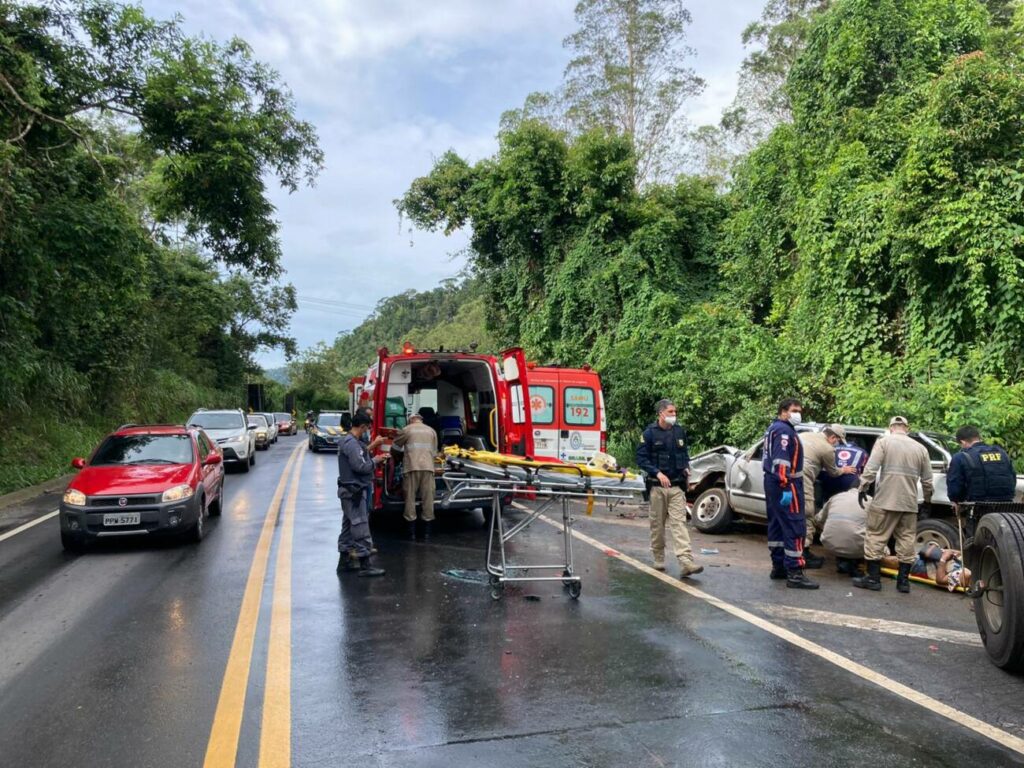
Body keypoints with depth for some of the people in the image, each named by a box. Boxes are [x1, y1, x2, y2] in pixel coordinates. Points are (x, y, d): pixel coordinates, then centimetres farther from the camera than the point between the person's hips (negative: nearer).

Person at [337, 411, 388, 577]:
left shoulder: (347, 441, 12)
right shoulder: (352, 443, -20)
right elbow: (360, 466, -26)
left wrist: (372, 445, 19)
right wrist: (376, 460, -12)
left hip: (348, 490, 11)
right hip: (354, 490, -11)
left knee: (348, 526, 17)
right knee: (360, 527, -8)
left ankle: (344, 561, 25)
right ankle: (364, 566, -5)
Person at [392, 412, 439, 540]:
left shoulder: (406, 429, 8)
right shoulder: (431, 431, 17)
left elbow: (395, 446, 18)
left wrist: (405, 450, 38)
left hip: (411, 467, -2)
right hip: (428, 467, 2)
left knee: (410, 498, 5)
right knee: (428, 498, 6)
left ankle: (412, 532, 7)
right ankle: (427, 532, 9)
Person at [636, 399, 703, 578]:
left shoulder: (680, 432, 8)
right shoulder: (650, 433, -4)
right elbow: (641, 458, -7)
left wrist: (686, 467, 3)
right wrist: (658, 473, -17)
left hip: (677, 486, 2)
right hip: (657, 486, -2)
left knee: (679, 523, -7)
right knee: (657, 524, 8)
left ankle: (686, 562, -15)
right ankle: (658, 559, 23)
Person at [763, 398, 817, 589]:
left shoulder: (774, 428, 18)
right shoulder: (784, 430, -14)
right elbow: (781, 460, -24)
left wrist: (779, 484, 16)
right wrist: (786, 487, -28)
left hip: (772, 482, 11)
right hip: (785, 484, -11)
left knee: (777, 524, 14)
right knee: (795, 527, -12)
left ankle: (778, 566, 21)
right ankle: (795, 574, -15)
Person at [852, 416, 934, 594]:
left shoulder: (884, 441, -2)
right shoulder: (920, 448, 11)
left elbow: (870, 468, -11)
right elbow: (927, 479, 13)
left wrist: (863, 487, -4)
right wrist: (928, 499, 26)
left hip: (885, 501, -4)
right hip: (910, 503, 4)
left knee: (876, 537, 2)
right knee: (907, 540, 11)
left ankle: (873, 578, 3)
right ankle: (903, 580, 15)